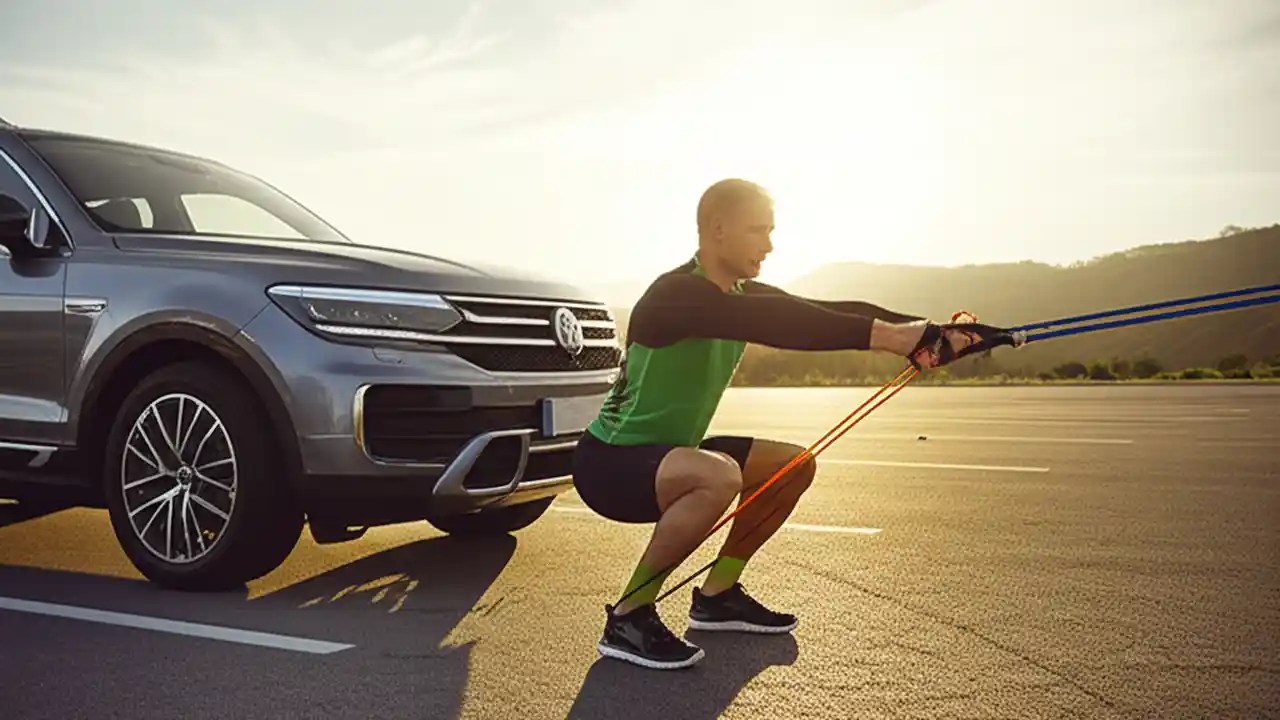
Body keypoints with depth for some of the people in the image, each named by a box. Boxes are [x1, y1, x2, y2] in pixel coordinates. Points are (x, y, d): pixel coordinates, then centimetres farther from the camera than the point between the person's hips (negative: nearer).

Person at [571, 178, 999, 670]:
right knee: (719, 475, -36)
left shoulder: (743, 295, 5)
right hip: (608, 461, -9)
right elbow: (773, 325, -39)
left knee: (795, 464, 7)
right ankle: (628, 619, -19)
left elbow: (828, 313, -5)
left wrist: (922, 330, -19)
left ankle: (717, 596, 14)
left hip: (666, 451, 9)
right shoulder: (677, 293, -23)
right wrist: (885, 336, -43)